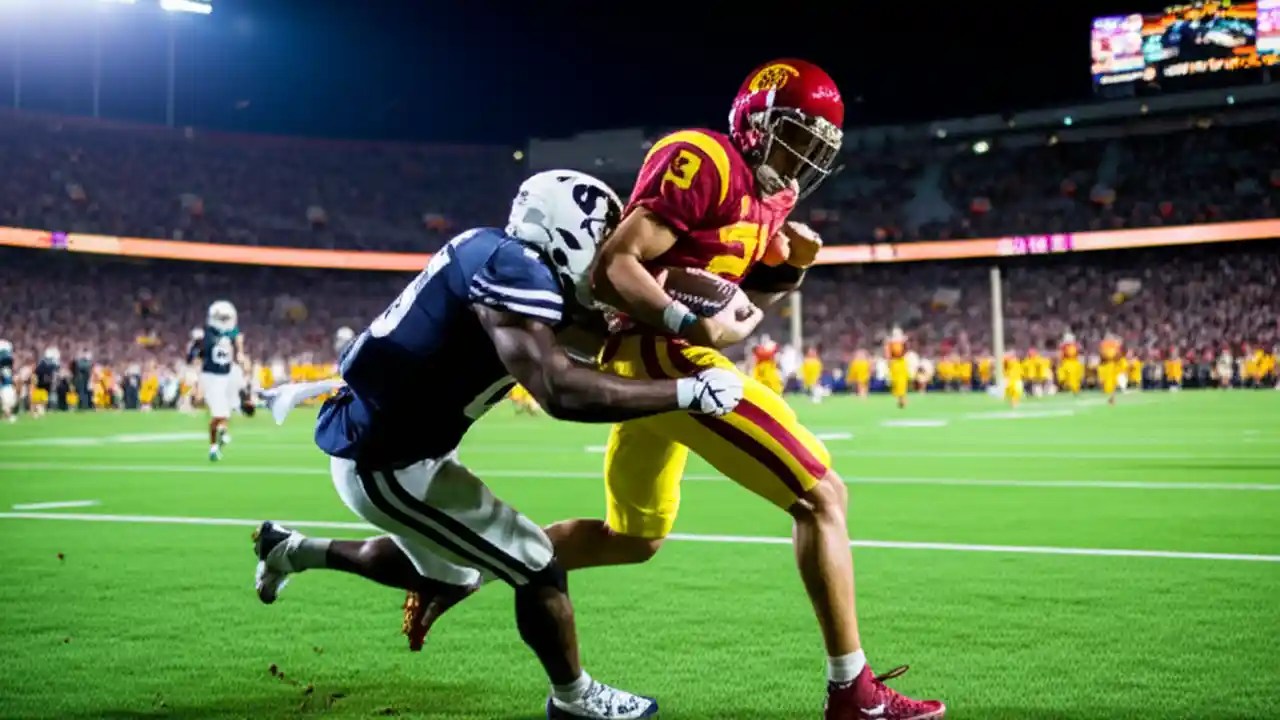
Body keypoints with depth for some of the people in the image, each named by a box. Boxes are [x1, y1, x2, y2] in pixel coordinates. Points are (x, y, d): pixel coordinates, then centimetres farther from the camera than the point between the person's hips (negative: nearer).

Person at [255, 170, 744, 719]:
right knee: (538, 571, 0)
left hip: (381, 440, 10)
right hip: (385, 462, -10)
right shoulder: (512, 268, -23)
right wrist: (688, 393, -28)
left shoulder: (500, 259, 6)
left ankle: (292, 550, 37)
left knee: (452, 576, 28)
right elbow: (559, 392, -34)